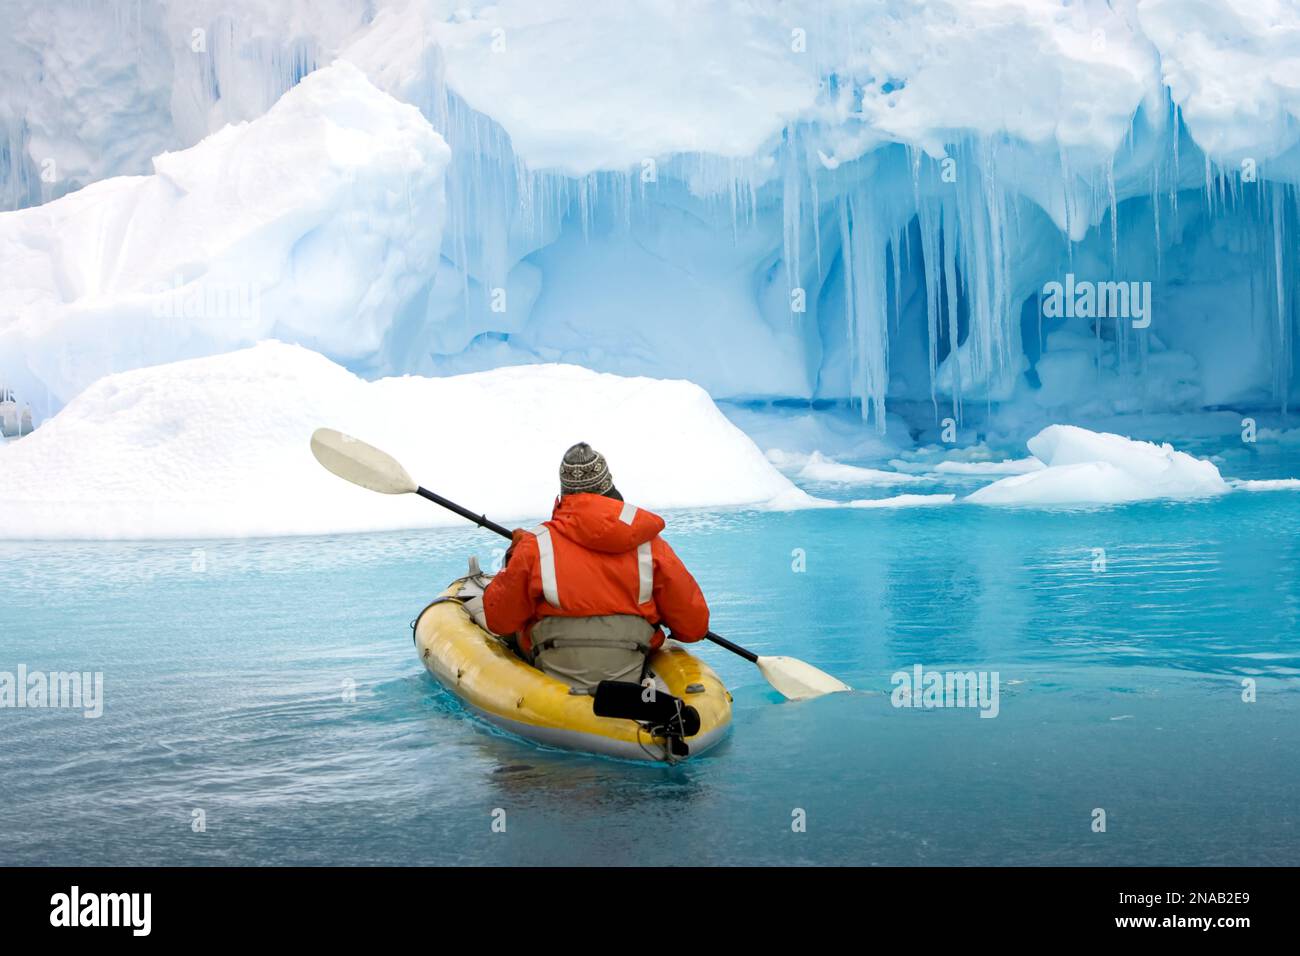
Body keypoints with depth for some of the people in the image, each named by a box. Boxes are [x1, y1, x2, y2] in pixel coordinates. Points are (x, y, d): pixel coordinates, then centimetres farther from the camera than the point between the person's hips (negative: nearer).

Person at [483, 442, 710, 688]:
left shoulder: (536, 545, -10)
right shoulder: (650, 545, -5)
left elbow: (499, 621, 0)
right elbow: (695, 628, -1)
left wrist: (513, 558, 15)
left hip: (553, 685, -1)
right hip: (629, 681, 1)